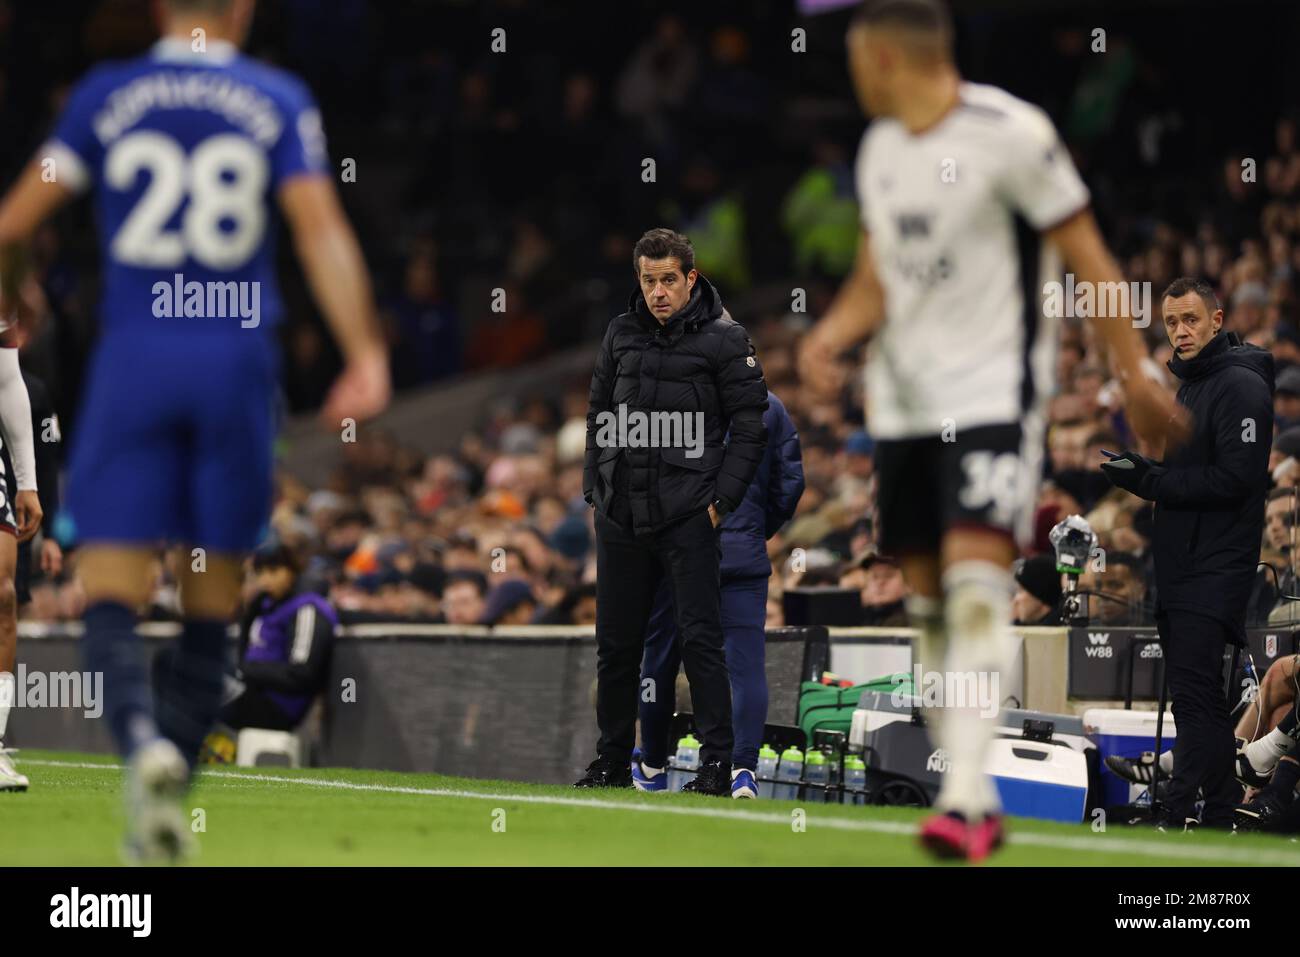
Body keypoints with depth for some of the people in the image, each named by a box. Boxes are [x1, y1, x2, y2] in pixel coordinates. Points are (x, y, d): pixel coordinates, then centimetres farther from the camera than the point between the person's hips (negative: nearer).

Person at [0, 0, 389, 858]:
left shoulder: (106, 95, 5)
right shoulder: (279, 101, 4)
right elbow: (321, 230, -7)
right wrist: (366, 355, -12)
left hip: (133, 357, 0)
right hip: (237, 360, 1)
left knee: (112, 599, -2)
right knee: (211, 607, 10)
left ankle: (143, 738, -32)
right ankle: (164, 812, 6)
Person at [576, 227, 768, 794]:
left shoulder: (724, 340, -2)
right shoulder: (621, 335, 11)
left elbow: (750, 428, -2)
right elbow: (599, 414, 20)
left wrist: (720, 501, -8)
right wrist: (594, 489, 12)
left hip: (688, 518, -5)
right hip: (619, 520, 5)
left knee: (700, 639, -8)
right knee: (615, 642, 9)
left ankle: (717, 763, -4)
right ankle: (613, 762, 19)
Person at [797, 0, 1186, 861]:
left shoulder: (1011, 133, -11)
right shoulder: (880, 148, 12)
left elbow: (1086, 256, -7)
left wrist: (1136, 371, -9)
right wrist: (829, 337, -1)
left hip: (992, 396, -7)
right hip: (902, 403, 7)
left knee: (977, 588, -19)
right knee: (930, 604, 6)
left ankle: (964, 798, -24)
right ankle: (977, 801, 13)